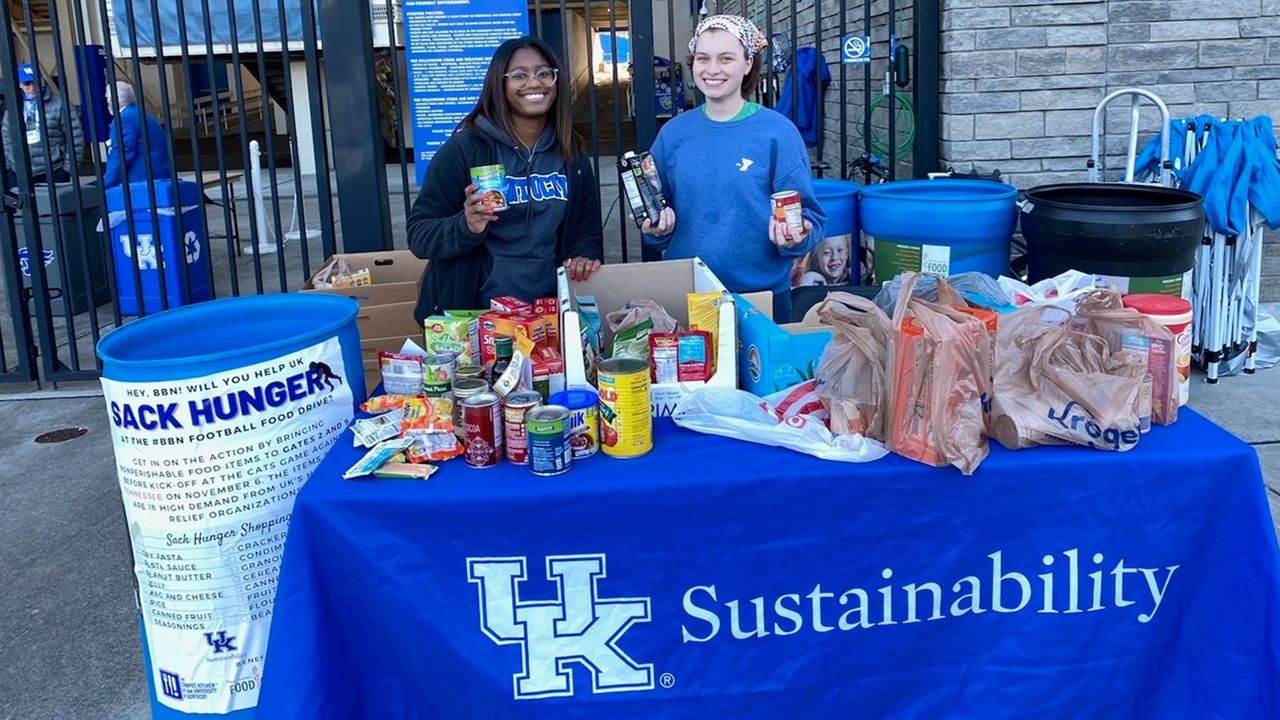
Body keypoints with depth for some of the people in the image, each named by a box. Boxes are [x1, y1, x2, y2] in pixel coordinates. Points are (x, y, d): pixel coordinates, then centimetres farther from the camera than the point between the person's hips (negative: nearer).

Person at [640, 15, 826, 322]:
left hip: (762, 295, -2)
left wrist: (798, 236, -25)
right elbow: (655, 209, 10)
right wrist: (656, 229, -9)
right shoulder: (673, 133, 2)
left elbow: (806, 216, -5)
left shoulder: (778, 132, -7)